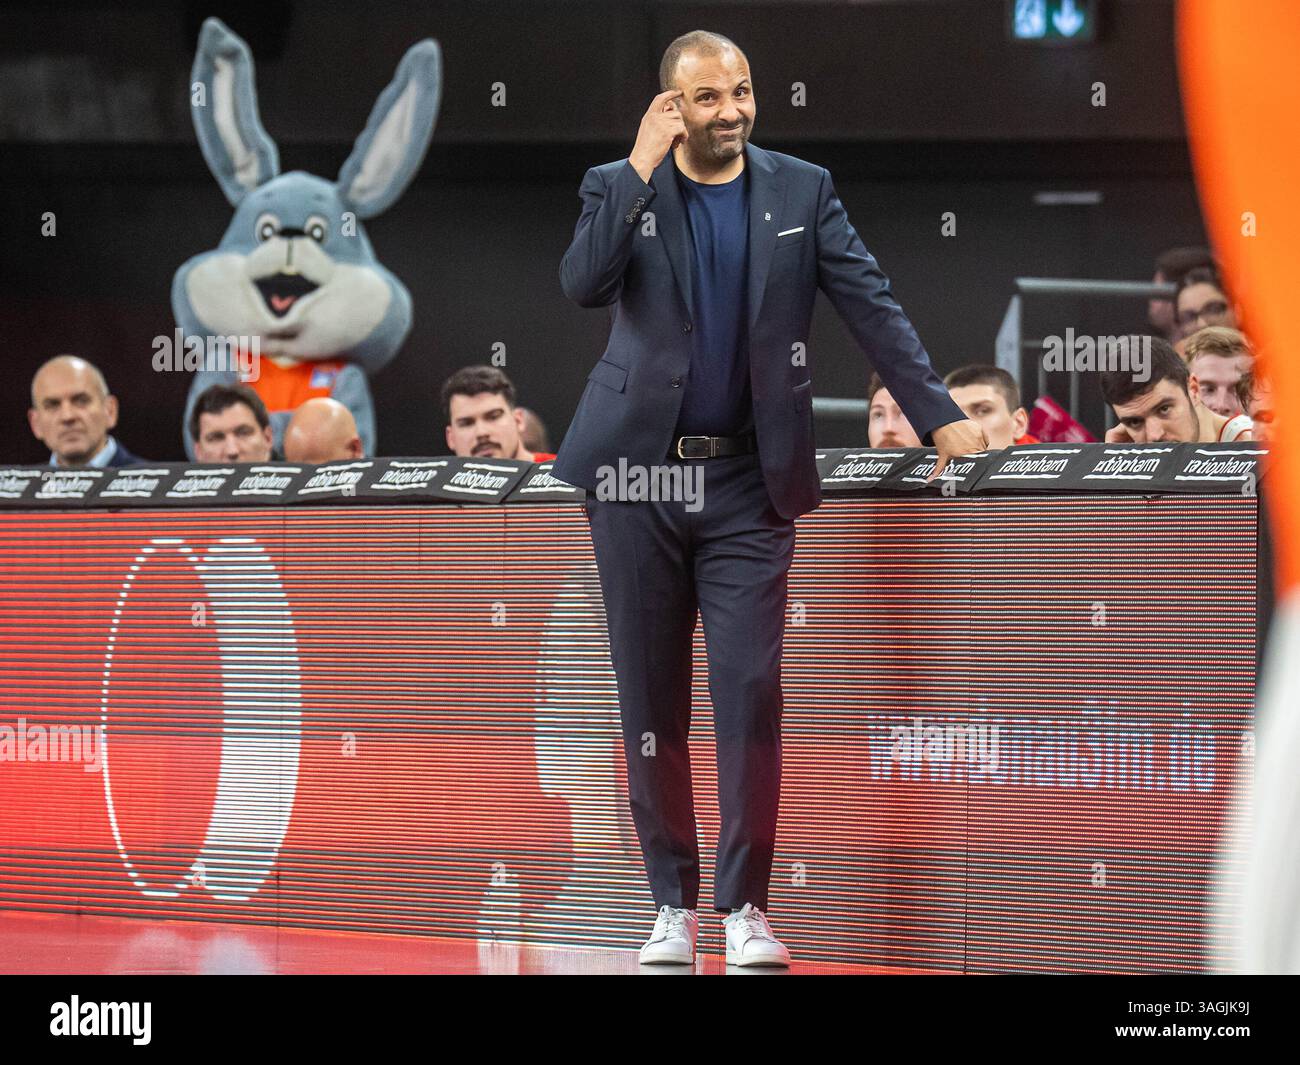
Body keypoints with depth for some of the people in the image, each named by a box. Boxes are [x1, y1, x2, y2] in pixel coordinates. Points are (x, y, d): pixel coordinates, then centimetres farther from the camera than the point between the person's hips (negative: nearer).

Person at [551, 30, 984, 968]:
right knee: (652, 703, 4)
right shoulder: (620, 188, 3)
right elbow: (583, 286, -15)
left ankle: (745, 904, 0)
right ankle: (674, 902, 13)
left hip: (749, 482, 0)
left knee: (751, 690, -8)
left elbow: (872, 306, -1)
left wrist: (940, 415, -10)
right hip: (637, 473, 0)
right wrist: (642, 170, -19)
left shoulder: (801, 191, 4)